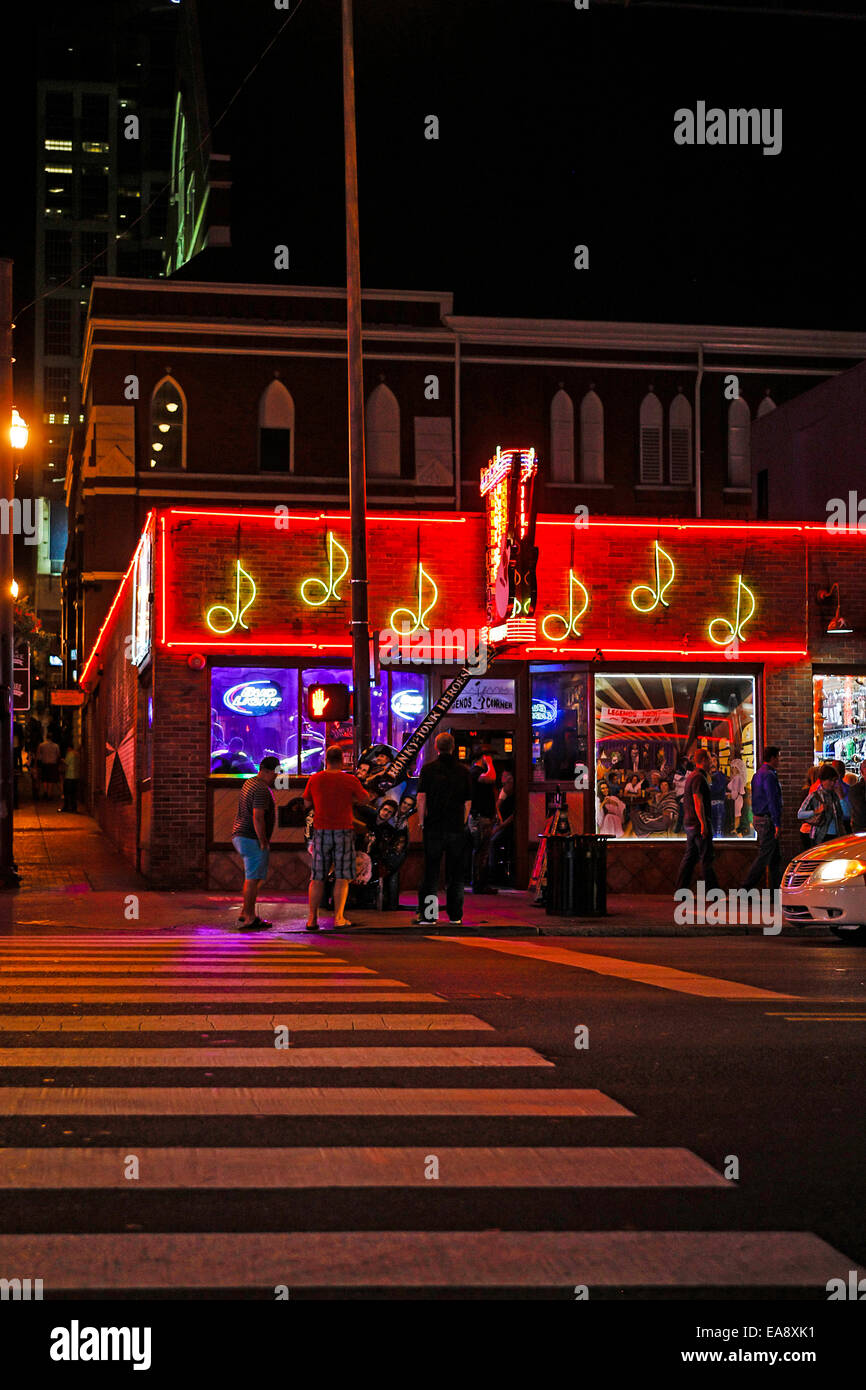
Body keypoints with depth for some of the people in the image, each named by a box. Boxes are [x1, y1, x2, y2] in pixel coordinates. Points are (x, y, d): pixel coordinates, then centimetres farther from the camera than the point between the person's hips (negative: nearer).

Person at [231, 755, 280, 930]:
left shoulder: (250, 783, 16)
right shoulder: (261, 789, -18)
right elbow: (258, 818, -24)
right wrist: (263, 842, -19)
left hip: (240, 836, 10)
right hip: (252, 839, -10)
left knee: (254, 877, 18)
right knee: (253, 879, -6)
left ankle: (245, 913, 21)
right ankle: (249, 919, -5)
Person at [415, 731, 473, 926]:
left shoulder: (428, 769, -3)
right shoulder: (463, 771, 3)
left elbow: (421, 797, -7)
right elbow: (468, 802, 5)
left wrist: (421, 822, 1)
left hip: (434, 827, -1)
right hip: (457, 828, 2)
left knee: (430, 872, 3)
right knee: (455, 873, 8)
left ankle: (427, 915, 1)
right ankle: (455, 915, 10)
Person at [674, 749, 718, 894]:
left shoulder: (691, 777, 17)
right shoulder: (698, 778, -14)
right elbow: (698, 802, -21)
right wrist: (703, 824, -23)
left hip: (689, 822, 10)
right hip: (698, 822, -10)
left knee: (690, 856, 9)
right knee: (706, 858, -6)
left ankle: (681, 890, 8)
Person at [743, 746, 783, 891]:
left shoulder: (758, 774, 15)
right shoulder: (769, 775, -16)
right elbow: (772, 801, -20)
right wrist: (777, 823, -19)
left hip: (758, 818, 10)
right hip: (767, 819, -10)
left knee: (775, 856, 13)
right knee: (764, 856, -7)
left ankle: (776, 888, 16)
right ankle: (747, 887, -7)